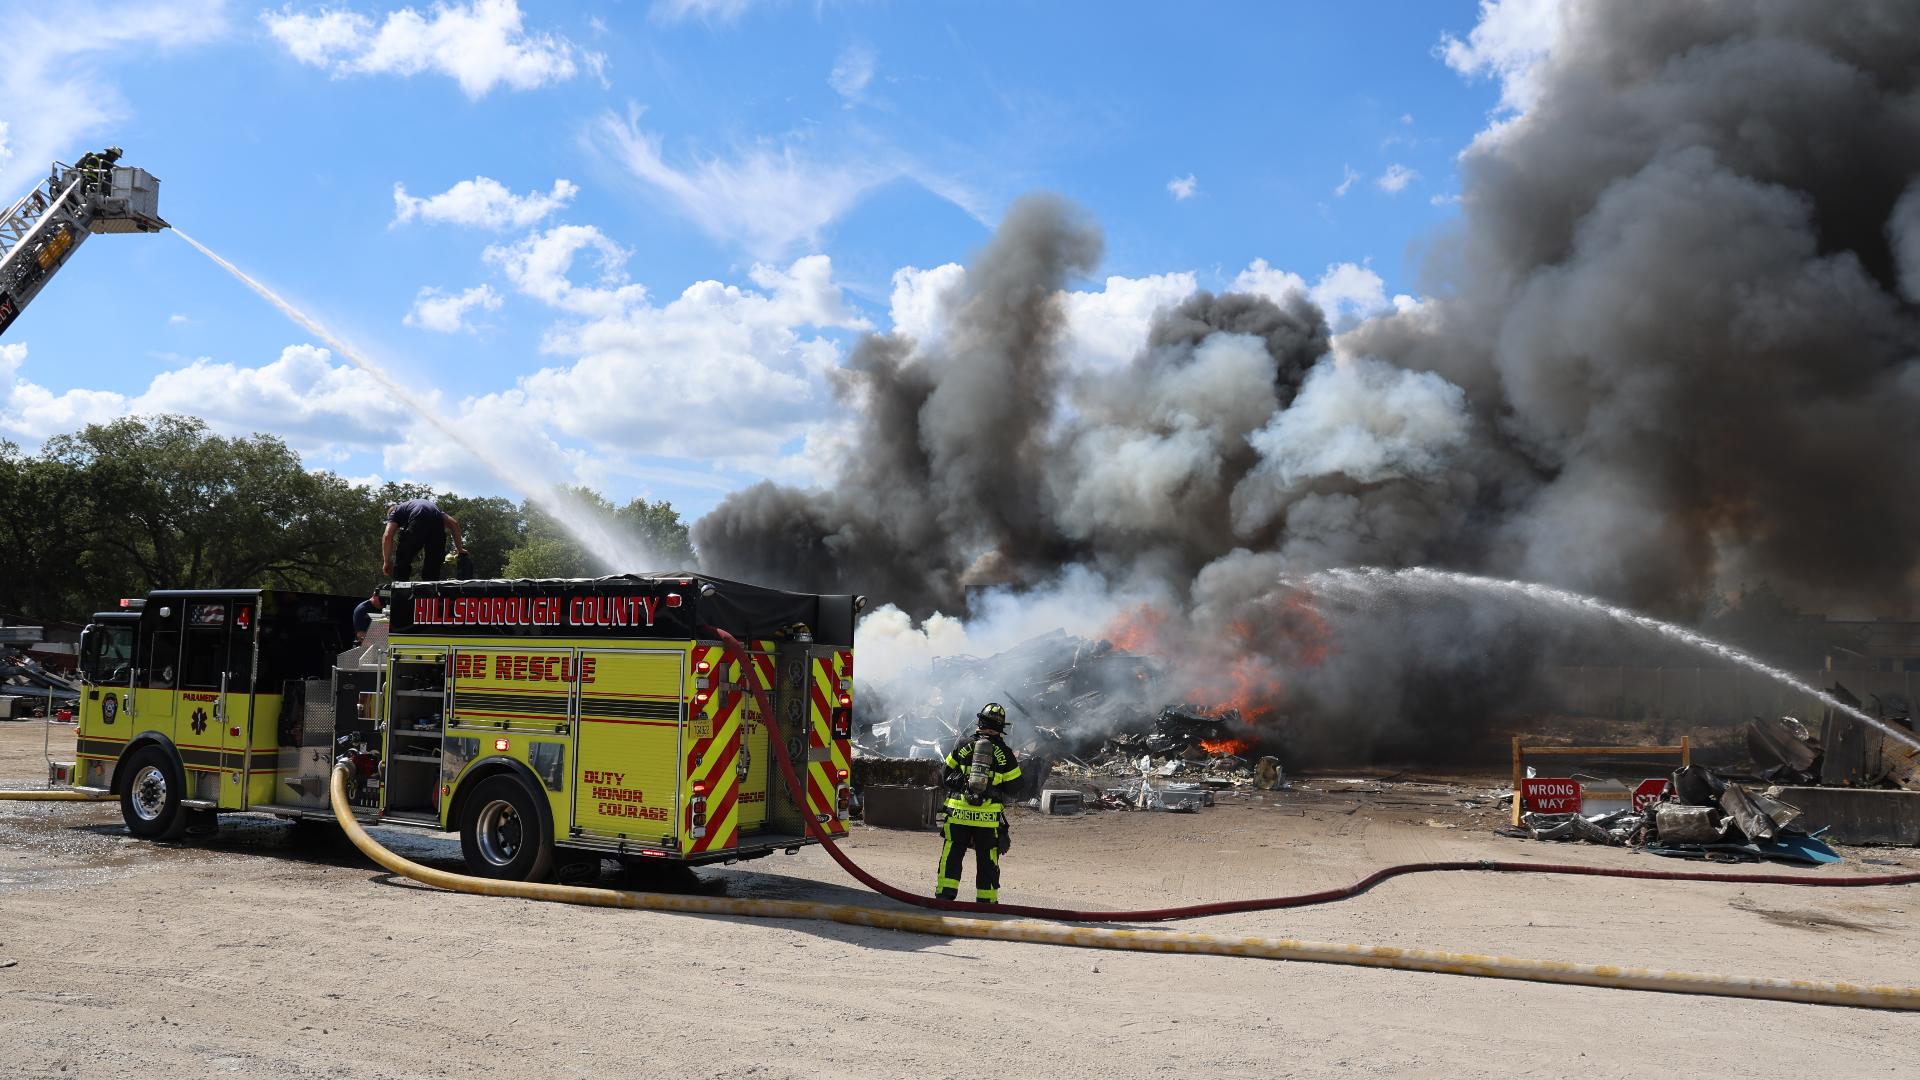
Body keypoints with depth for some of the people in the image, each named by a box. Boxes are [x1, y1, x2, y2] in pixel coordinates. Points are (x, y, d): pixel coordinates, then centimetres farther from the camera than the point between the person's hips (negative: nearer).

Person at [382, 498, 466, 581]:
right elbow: (454, 523, 30)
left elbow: (387, 536, 11)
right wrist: (459, 549, 30)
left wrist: (387, 562, 17)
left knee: (401, 565, 12)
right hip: (438, 526, 4)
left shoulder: (395, 510, 30)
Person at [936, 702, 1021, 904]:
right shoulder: (1004, 753, 0)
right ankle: (986, 902, 12)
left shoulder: (964, 745, 3)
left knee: (952, 856, 8)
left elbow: (945, 777, 8)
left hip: (958, 813, 0)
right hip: (989, 817, 0)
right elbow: (1014, 786, 6)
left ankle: (945, 895, 5)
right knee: (987, 861, 8)